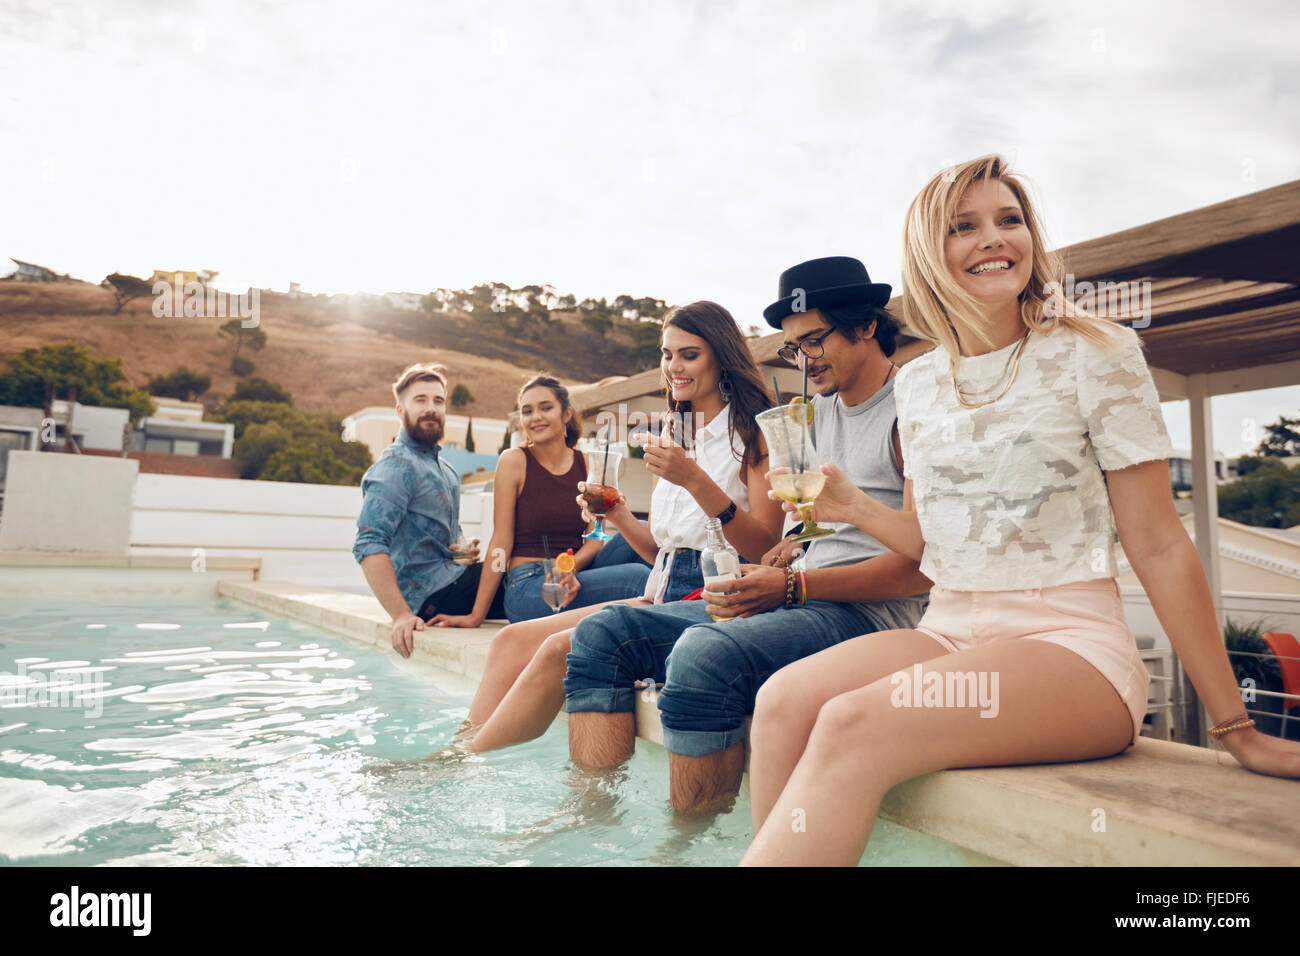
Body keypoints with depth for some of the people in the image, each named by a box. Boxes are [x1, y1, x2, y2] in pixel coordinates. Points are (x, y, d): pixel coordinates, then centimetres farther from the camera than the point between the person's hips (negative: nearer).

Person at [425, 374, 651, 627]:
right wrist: (475, 616, -3)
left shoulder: (587, 464, 9)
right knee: (638, 577, -26)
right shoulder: (514, 461, -2)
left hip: (575, 578, 5)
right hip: (527, 588, -5)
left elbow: (595, 537, 3)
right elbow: (501, 541, -3)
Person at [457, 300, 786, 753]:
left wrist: (696, 481, -23)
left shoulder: (755, 431, -4)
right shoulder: (676, 436, 19)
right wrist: (620, 518, 0)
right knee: (512, 640, -7)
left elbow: (765, 548, -14)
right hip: (662, 596, 8)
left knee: (561, 649, -23)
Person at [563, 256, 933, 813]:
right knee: (602, 634, -3)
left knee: (702, 657, -36)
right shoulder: (821, 411, 21)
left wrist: (792, 587, -17)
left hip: (869, 613, -8)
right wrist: (790, 550, 5)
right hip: (797, 601, 8)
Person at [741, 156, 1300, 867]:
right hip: (947, 633, 5)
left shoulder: (1094, 355, -3)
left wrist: (1236, 730, -3)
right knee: (783, 701, -23)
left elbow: (1158, 546, -4)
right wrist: (854, 508, -3)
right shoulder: (918, 382, 10)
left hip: (1071, 639, -4)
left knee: (852, 723, -30)